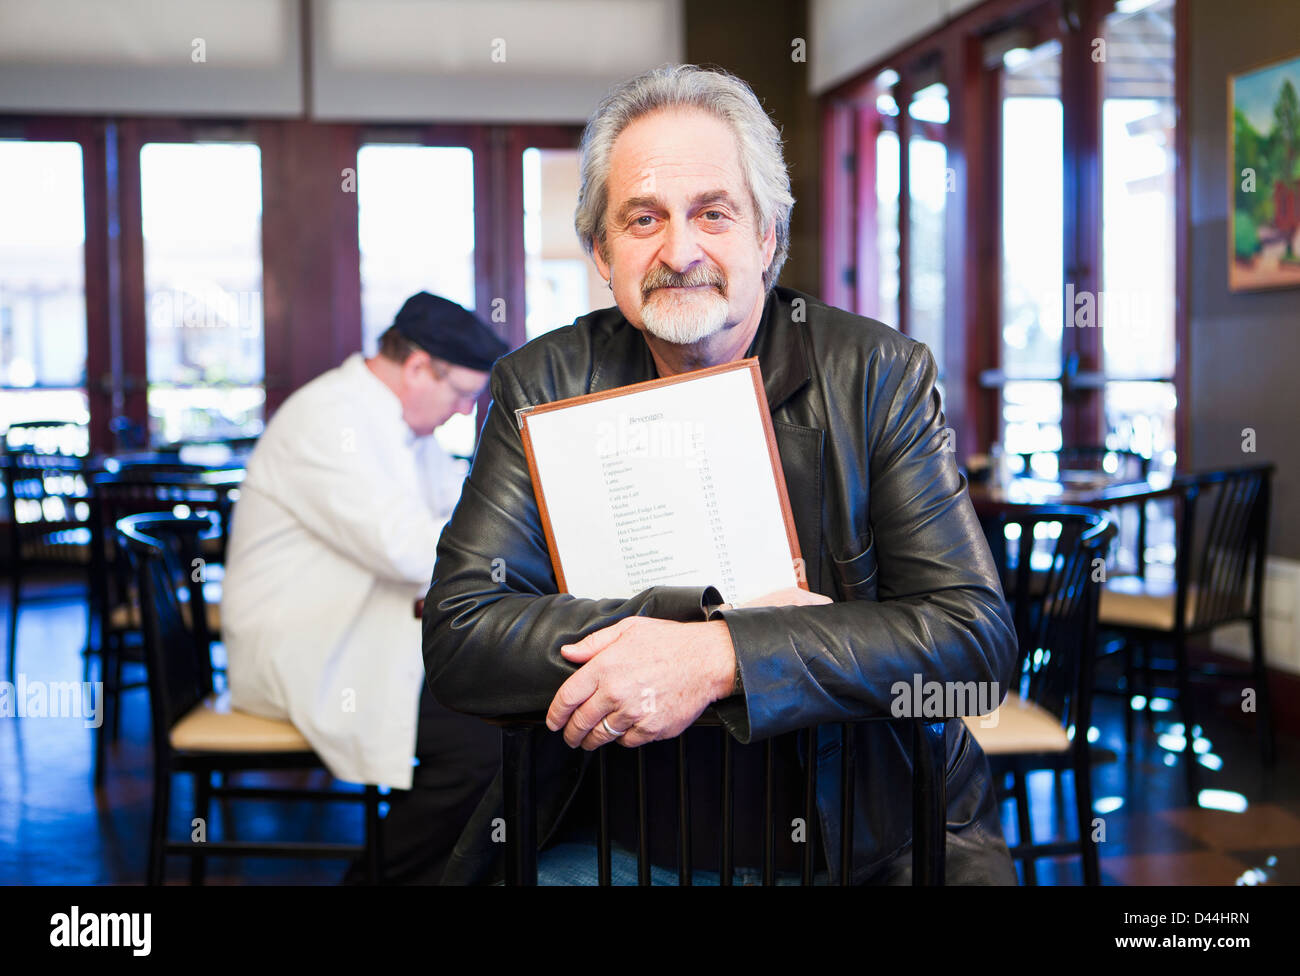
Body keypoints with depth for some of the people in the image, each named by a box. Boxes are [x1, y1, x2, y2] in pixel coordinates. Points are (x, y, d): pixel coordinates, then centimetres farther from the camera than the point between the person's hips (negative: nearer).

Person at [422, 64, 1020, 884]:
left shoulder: (881, 377, -4)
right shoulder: (542, 387, -1)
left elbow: (976, 634, -12)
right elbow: (458, 641, -9)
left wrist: (719, 659, -25)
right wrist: (721, 618, -19)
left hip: (859, 842, 0)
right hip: (611, 840, 1)